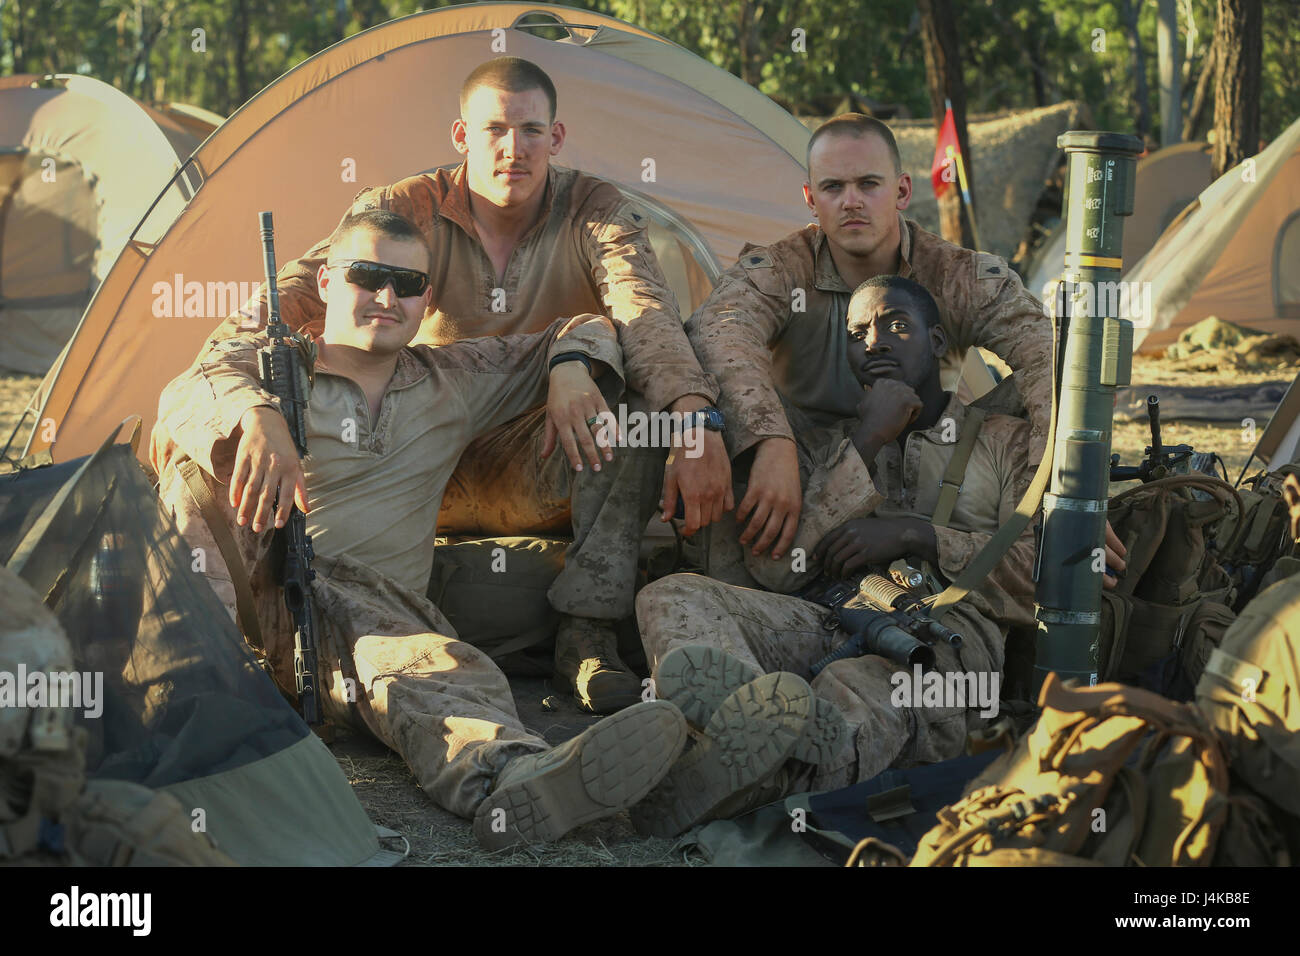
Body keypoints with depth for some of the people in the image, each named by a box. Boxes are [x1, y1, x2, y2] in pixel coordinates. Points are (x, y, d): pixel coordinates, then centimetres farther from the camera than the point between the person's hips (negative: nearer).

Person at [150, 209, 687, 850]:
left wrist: (570, 369, 7)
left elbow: (584, 330, 31)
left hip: (372, 599, 1)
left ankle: (505, 780, -71)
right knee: (195, 446, -27)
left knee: (442, 672, -35)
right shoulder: (266, 360, 12)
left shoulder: (454, 383, 23)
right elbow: (194, 388, -13)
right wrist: (256, 414, -36)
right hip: (254, 579, -1)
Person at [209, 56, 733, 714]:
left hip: (543, 482, 0)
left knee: (644, 378, -29)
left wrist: (696, 421, -45)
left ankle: (586, 631, -30)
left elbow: (650, 316, -25)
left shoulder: (596, 214, -6)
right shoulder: (402, 211, -7)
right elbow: (294, 294, -21)